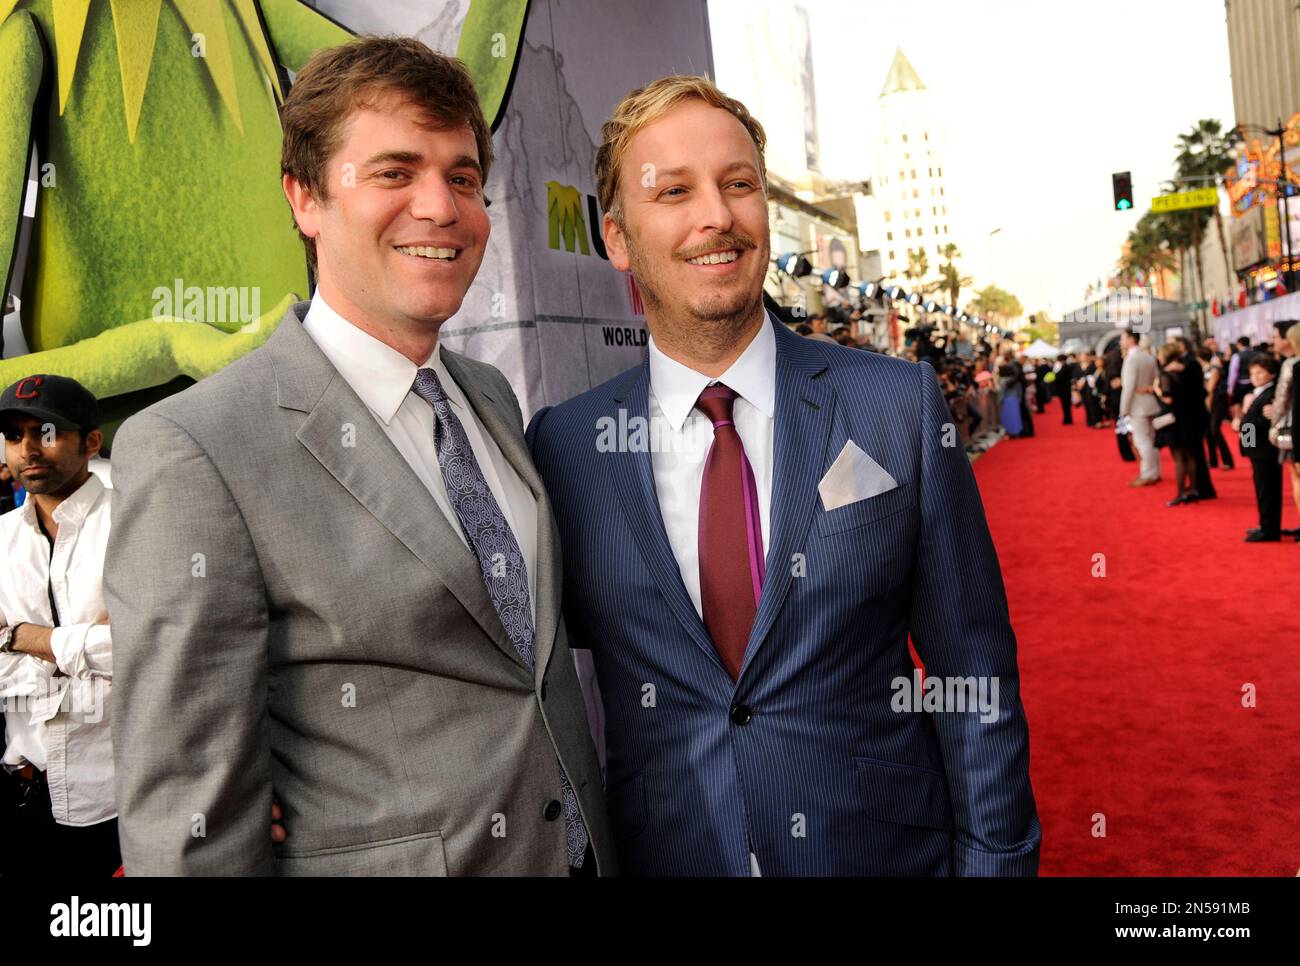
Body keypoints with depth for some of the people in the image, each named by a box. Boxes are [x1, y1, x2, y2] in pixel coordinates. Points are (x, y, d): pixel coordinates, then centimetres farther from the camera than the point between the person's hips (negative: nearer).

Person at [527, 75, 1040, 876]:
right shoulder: (563, 448, -6)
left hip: (888, 848, 0)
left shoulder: (900, 405, -8)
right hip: (661, 853, 1)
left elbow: (976, 681, -4)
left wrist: (996, 857, -5)